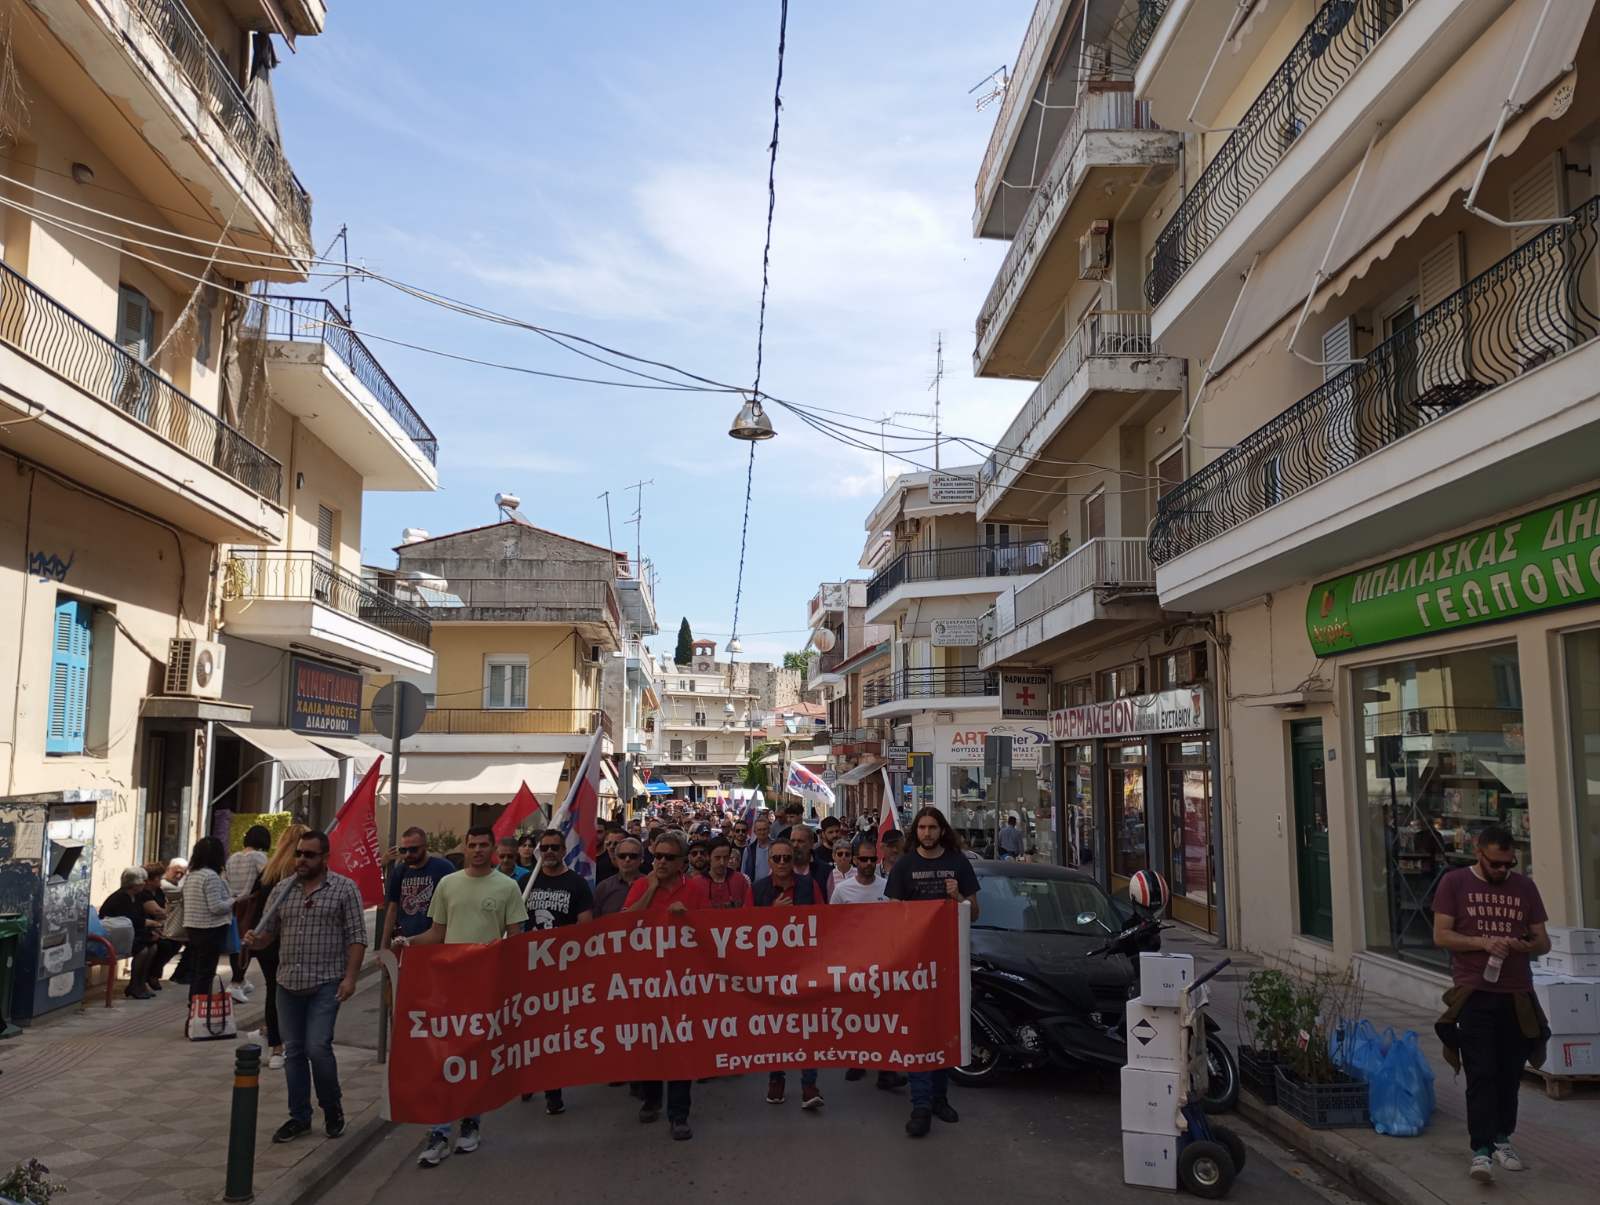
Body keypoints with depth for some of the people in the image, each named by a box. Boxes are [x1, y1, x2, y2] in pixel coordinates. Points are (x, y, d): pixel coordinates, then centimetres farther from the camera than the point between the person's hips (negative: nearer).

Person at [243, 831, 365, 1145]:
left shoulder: (345, 889, -4)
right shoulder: (282, 890, 8)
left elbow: (356, 937, -6)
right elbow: (267, 932, 12)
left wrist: (350, 977, -14)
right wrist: (254, 940, -11)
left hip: (326, 983, -5)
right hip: (288, 983, 5)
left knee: (318, 1048, -9)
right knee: (293, 1051, 10)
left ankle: (333, 1109, 13)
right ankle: (299, 1117, 22)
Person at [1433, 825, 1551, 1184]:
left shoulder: (1525, 887, 9)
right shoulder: (1454, 882, -1)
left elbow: (1543, 942, 12)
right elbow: (1440, 935, -5)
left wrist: (1525, 946, -11)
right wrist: (1483, 942, -18)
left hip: (1517, 997, 4)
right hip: (1475, 996, -3)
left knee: (1510, 1074, 10)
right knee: (1481, 1075, -6)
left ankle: (1501, 1140, 25)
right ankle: (1481, 1150, -5)